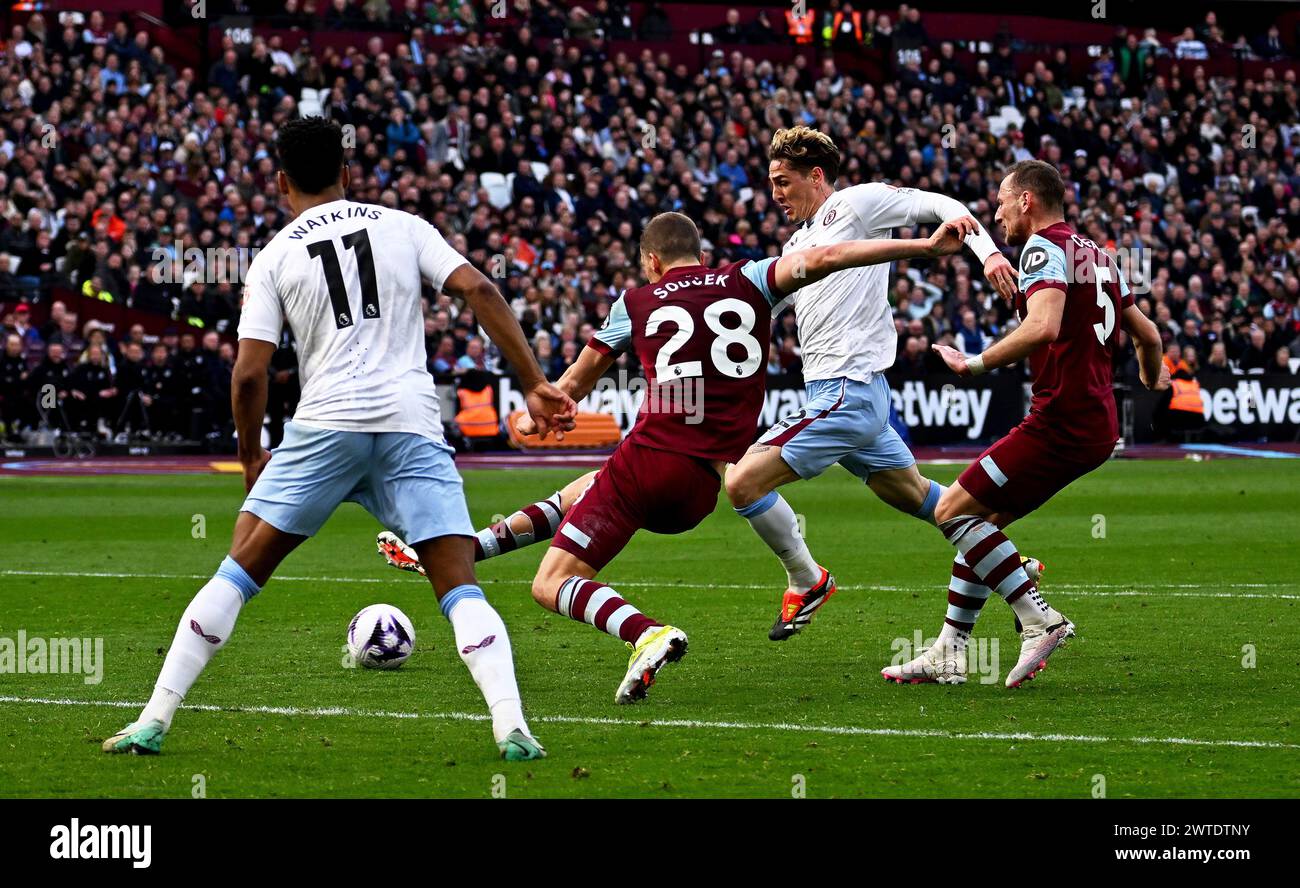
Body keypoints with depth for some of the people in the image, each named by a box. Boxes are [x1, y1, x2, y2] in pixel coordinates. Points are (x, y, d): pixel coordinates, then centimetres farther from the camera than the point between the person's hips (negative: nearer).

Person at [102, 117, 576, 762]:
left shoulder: (274, 259, 10)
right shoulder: (404, 227, 14)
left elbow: (249, 374, 2)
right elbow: (478, 291, 1)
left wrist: (250, 454, 19)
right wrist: (535, 386, 3)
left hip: (325, 421, -1)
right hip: (412, 423, 1)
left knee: (239, 571, 8)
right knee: (459, 588, 2)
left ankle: (153, 721, 5)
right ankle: (511, 727, -16)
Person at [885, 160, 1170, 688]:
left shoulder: (1045, 247, -9)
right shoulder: (1097, 256, 19)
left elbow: (1044, 327, -27)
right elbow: (1147, 335, 28)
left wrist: (978, 364, -19)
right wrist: (1153, 381, 48)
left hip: (1062, 422, -10)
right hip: (1097, 425, 10)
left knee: (953, 511, -6)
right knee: (979, 518, 15)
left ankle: (1038, 620, -11)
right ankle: (949, 655, 15)